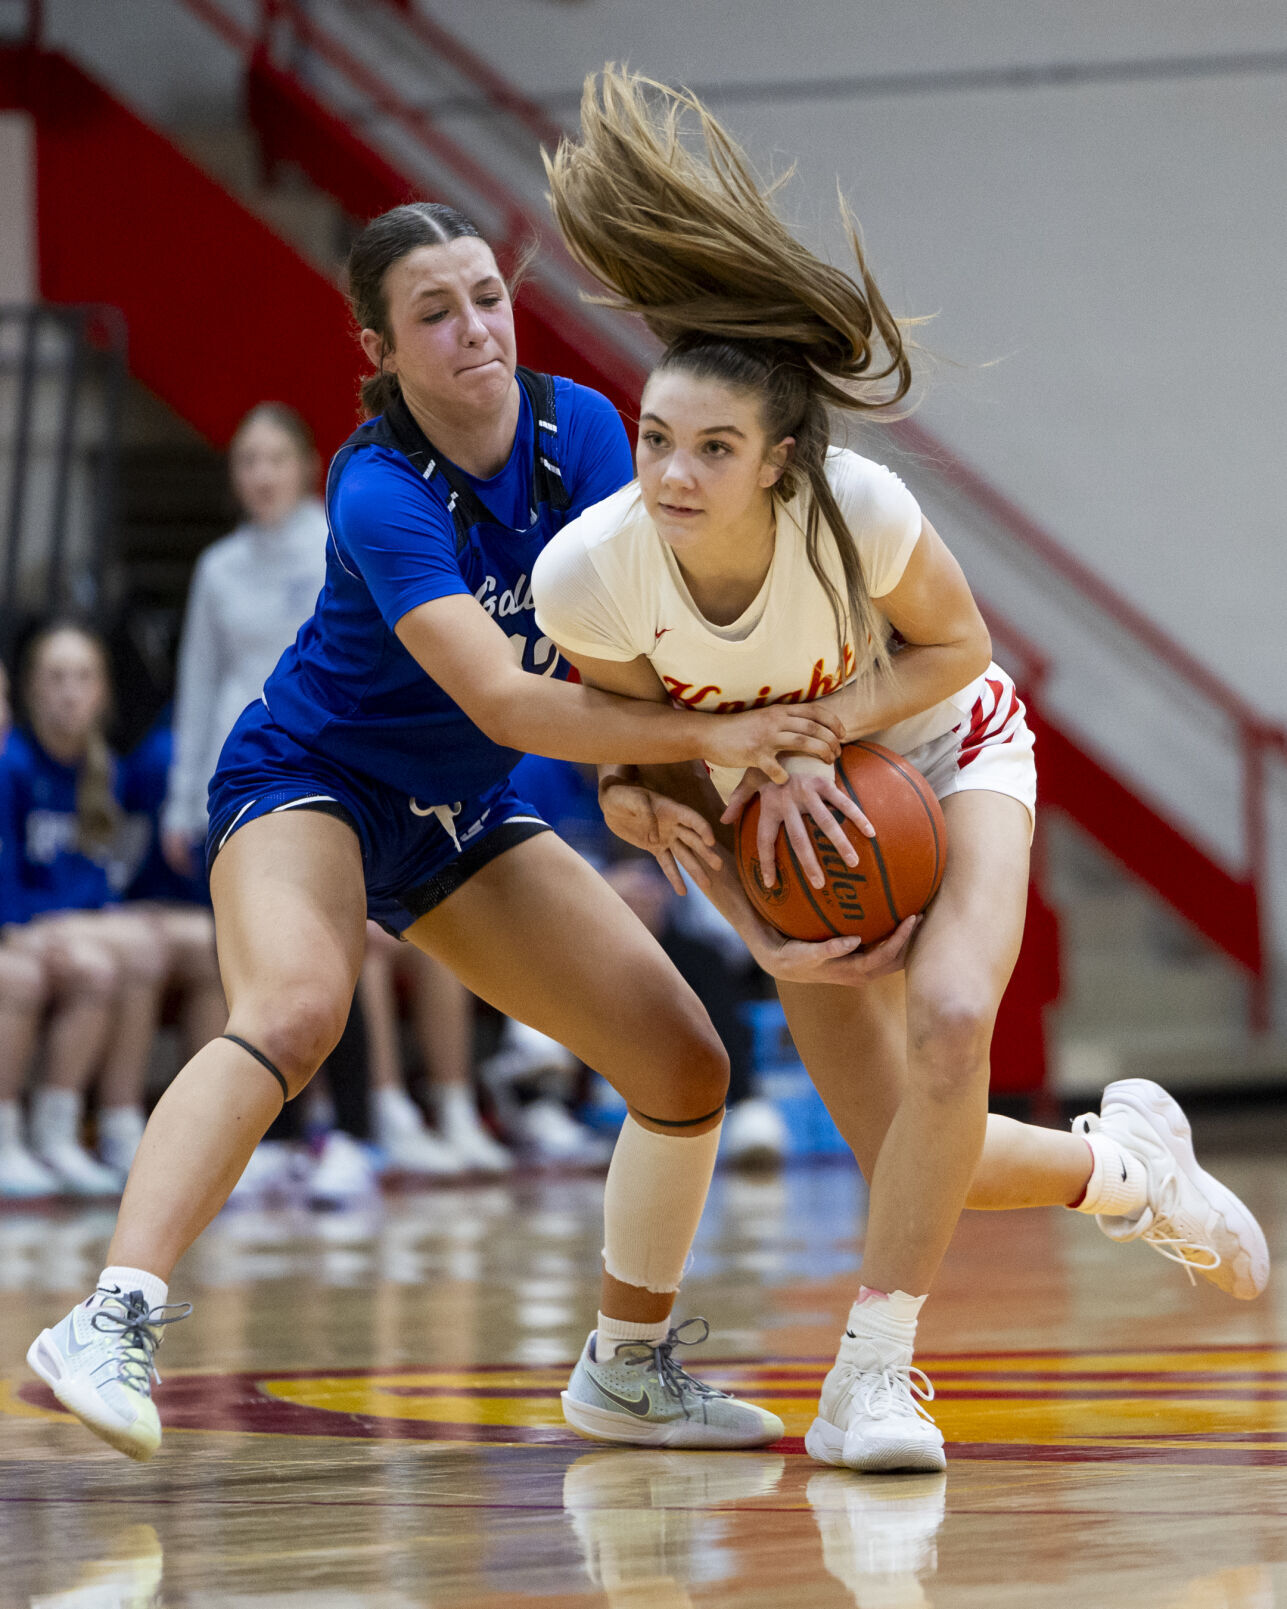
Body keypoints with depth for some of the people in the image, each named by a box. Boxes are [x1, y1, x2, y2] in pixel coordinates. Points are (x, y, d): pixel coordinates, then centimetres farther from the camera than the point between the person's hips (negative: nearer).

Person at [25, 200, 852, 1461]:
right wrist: (709, 735, -44)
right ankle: (113, 1322, -47)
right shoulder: (380, 492, -27)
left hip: (460, 822, 7)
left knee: (687, 1070, 3)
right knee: (294, 1005, -38)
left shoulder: (581, 429, -9)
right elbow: (503, 702, -37)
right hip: (307, 782, -7)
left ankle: (629, 1367, 23)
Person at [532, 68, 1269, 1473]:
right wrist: (644, 793, -30)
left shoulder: (854, 508, -36)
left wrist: (811, 735, -31)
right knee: (914, 1161, -5)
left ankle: (872, 1376, -15)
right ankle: (1124, 1163, 29)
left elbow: (957, 647, -17)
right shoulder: (585, 575, -30)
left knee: (948, 1022, -30)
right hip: (782, 807, 2)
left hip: (941, 746, -2)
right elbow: (627, 721, -9)